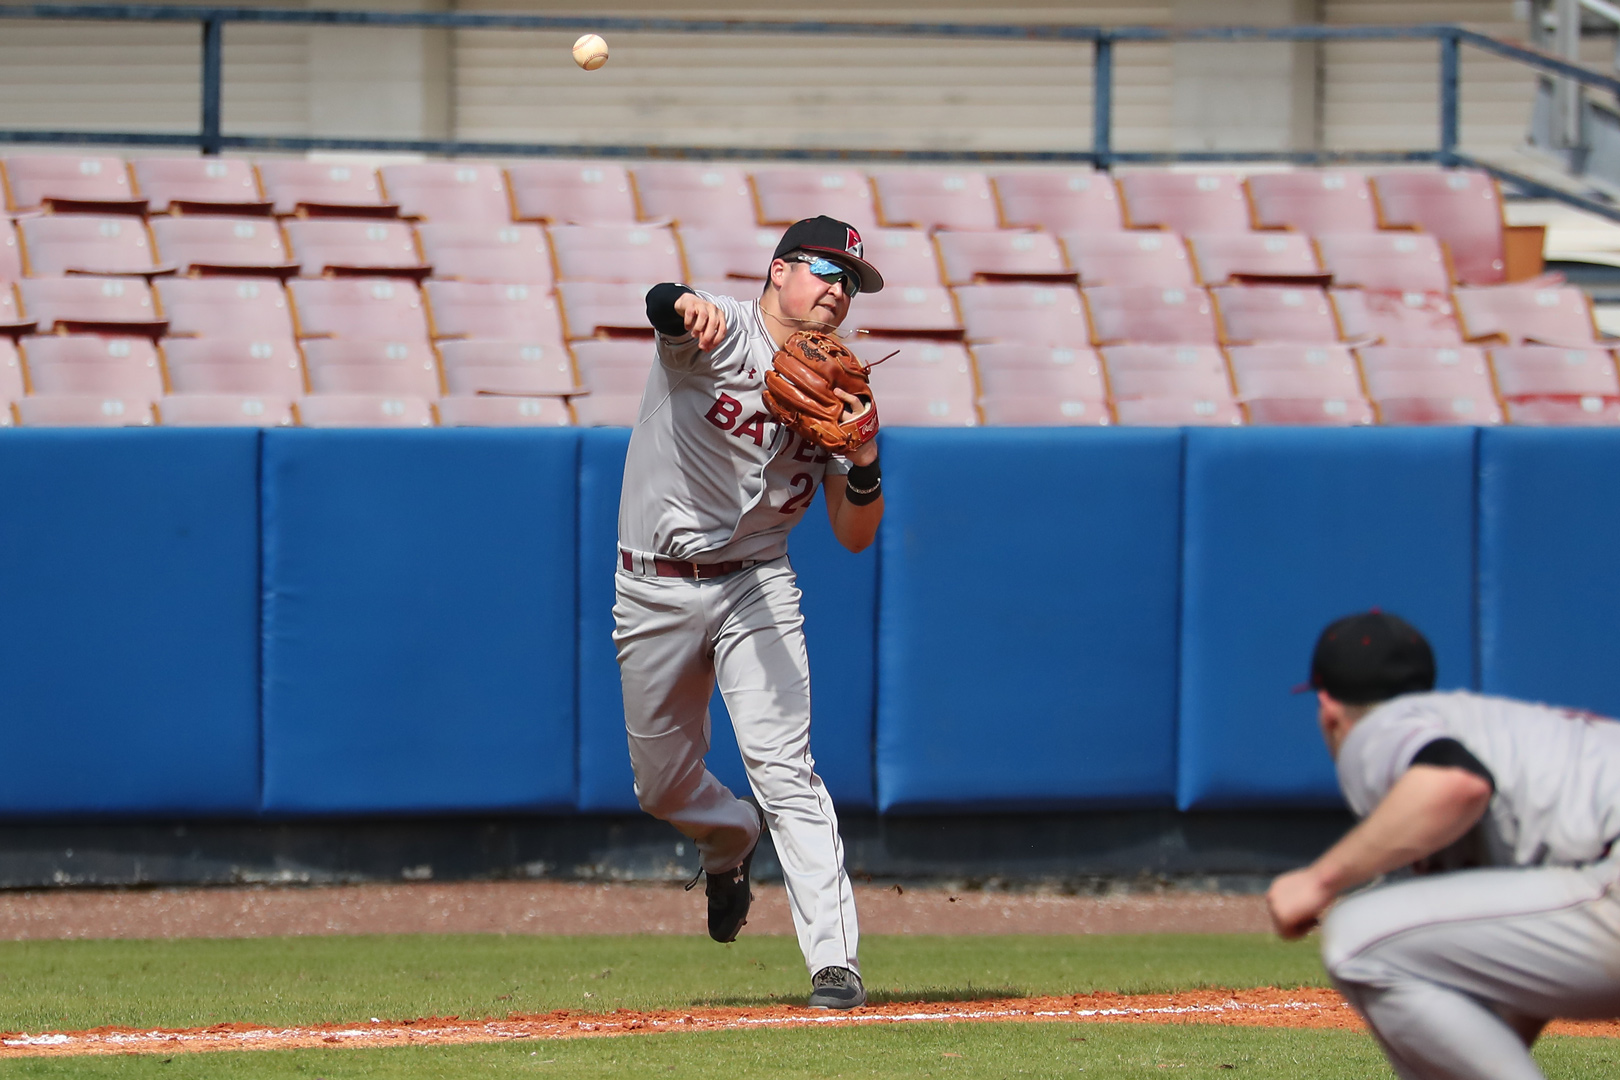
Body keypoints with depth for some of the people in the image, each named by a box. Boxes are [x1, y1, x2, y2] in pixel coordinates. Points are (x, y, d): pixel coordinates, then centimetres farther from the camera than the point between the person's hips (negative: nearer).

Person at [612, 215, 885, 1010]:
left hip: (755, 587, 1)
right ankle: (729, 841, 47)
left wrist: (863, 461, -16)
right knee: (663, 782, 11)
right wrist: (688, 307, -59)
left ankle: (834, 962, -20)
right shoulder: (721, 338, -8)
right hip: (655, 592, -1)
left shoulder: (834, 390, 5)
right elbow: (663, 304, -34)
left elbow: (854, 537, 4)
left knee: (782, 766, -16)